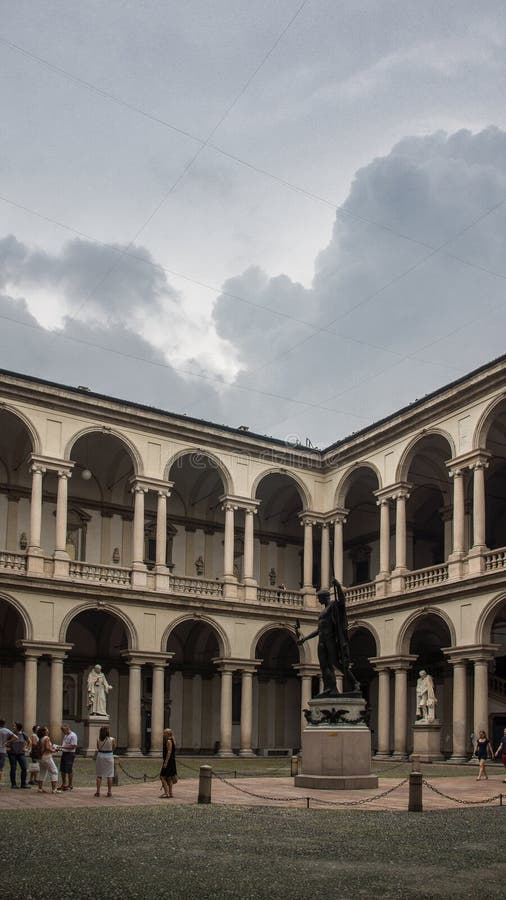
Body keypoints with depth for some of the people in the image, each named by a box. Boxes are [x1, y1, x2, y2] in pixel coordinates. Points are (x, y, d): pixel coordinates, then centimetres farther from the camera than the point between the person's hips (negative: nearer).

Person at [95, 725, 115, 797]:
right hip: (109, 756, -1)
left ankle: (98, 791, 9)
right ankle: (109, 792, 8)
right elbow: (113, 748, 3)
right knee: (109, 775, 7)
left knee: (99, 775, 9)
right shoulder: (112, 739, -11)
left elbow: (98, 748, 4)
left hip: (100, 756, 1)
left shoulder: (98, 740, -7)